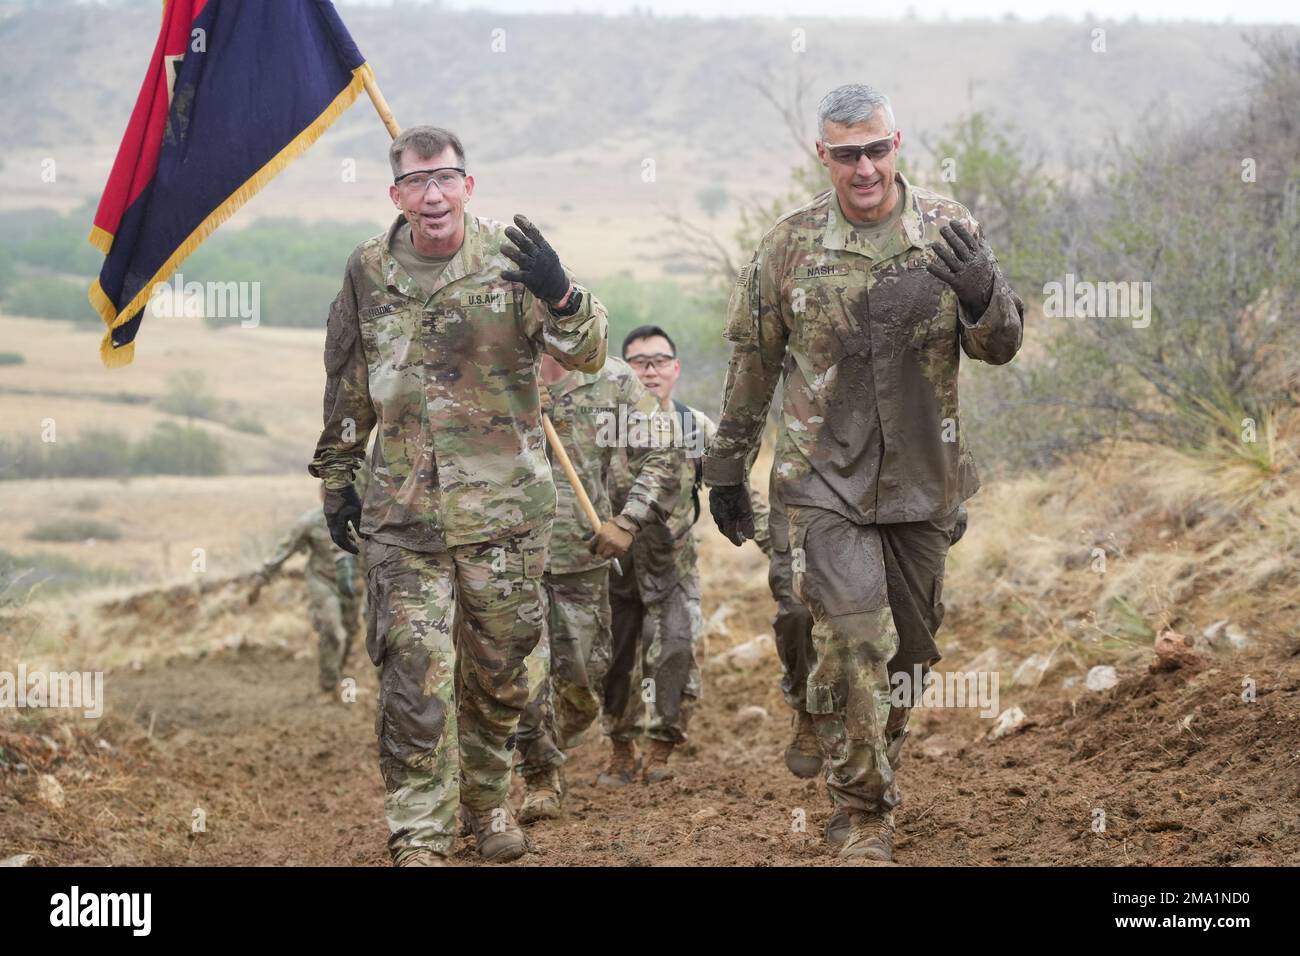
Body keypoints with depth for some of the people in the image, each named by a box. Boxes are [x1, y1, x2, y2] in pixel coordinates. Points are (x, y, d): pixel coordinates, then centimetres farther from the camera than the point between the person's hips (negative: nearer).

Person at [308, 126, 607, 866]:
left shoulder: (511, 261, -5)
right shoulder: (369, 275, 2)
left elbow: (589, 353, -14)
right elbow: (347, 388, 14)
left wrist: (559, 296, -33)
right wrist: (337, 477, 17)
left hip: (505, 508, 0)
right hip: (404, 516, 0)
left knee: (499, 670, 13)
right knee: (415, 674, -7)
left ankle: (488, 799, 35)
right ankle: (419, 838, -1)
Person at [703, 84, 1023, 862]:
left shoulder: (949, 231, -1)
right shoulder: (790, 246, -3)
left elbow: (1001, 347, -1)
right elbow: (751, 364, 7)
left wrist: (981, 289, -23)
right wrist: (727, 470, 11)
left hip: (924, 479, 2)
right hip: (828, 482, -2)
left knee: (909, 648, 14)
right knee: (852, 643, -13)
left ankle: (876, 764, 37)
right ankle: (862, 813, -3)